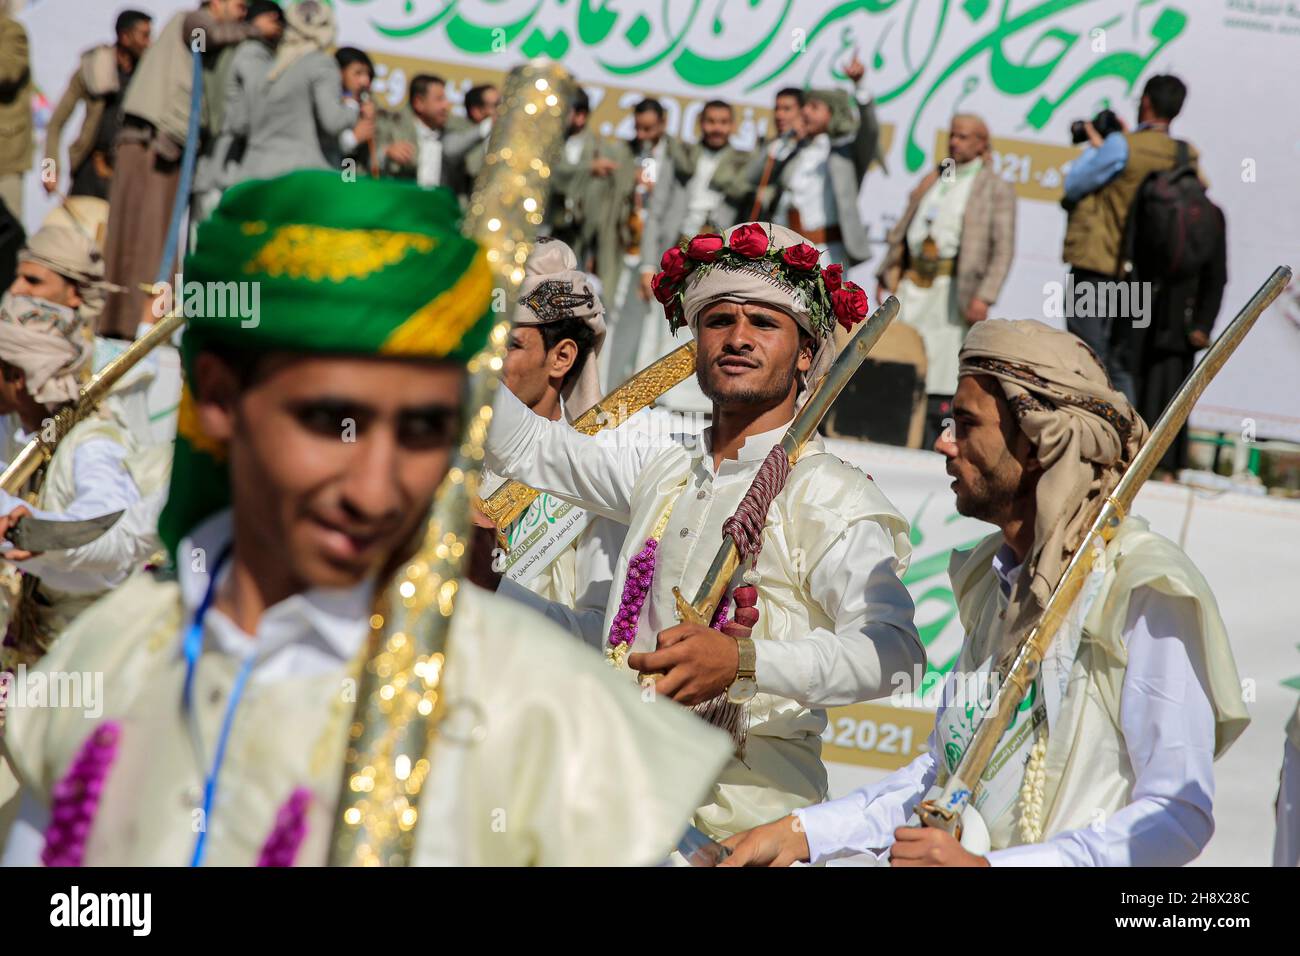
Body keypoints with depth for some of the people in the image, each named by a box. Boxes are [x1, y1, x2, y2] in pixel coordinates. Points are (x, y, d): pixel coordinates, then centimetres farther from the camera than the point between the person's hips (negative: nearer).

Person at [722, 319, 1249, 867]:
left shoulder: (1146, 591, -11)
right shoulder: (993, 577, 12)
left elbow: (1181, 817, -15)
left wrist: (986, 867, -21)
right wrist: (802, 834, 10)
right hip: (967, 849, 5)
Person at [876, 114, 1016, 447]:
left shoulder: (996, 189, 3)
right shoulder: (931, 180, 21)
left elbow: (1003, 250, -5)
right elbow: (901, 230, 22)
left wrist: (984, 297, -15)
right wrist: (885, 276, 12)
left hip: (953, 287, -5)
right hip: (913, 283, 5)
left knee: (941, 371, -6)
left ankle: (932, 449, -2)